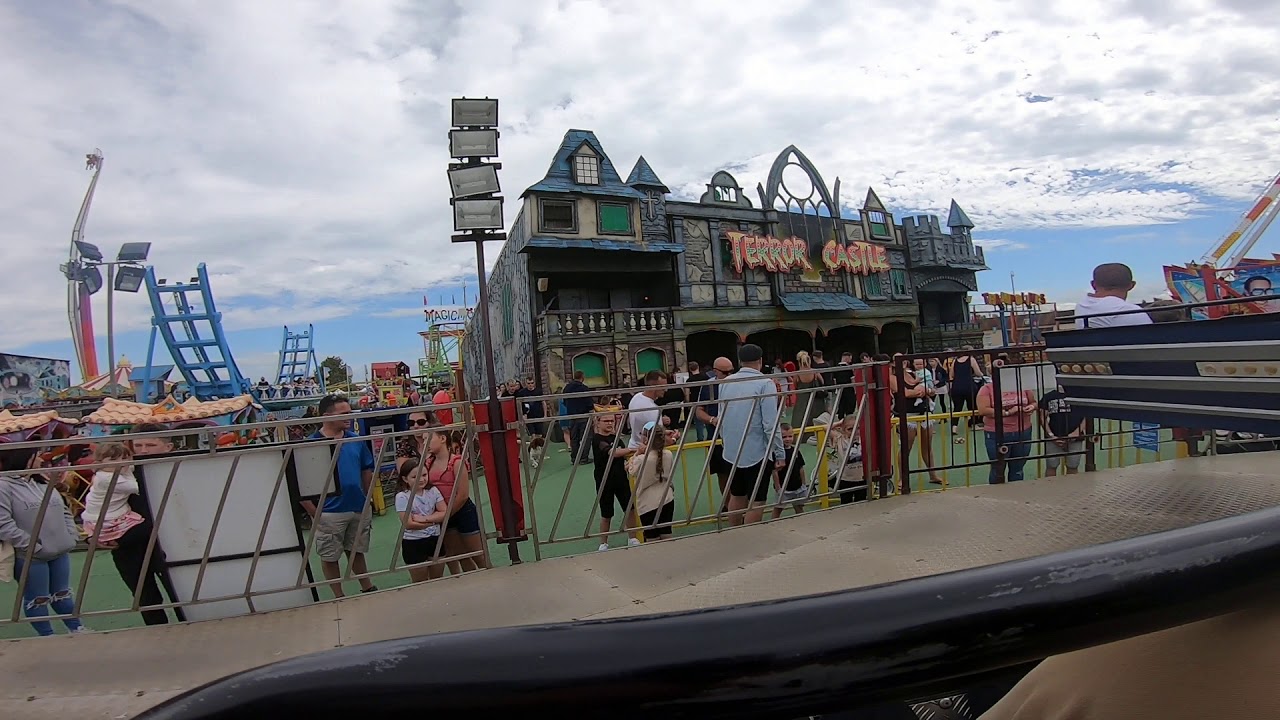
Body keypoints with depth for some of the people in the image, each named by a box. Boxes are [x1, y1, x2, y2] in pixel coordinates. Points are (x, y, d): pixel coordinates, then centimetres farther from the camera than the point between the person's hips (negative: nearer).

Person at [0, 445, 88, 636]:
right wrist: (32, 546, -20)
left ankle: (76, 628, 29)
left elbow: (64, 512, 16)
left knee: (62, 594, 18)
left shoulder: (43, 484, 12)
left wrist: (72, 537, 4)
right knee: (37, 599, 8)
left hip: (60, 552, 7)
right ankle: (47, 635, 22)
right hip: (29, 557, -6)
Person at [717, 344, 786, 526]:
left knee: (736, 496, 18)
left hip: (732, 451, 6)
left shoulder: (726, 383, 5)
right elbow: (771, 424, -18)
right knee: (756, 501, 4)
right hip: (757, 452, -6)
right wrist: (780, 454, -11)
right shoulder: (765, 384, -14)